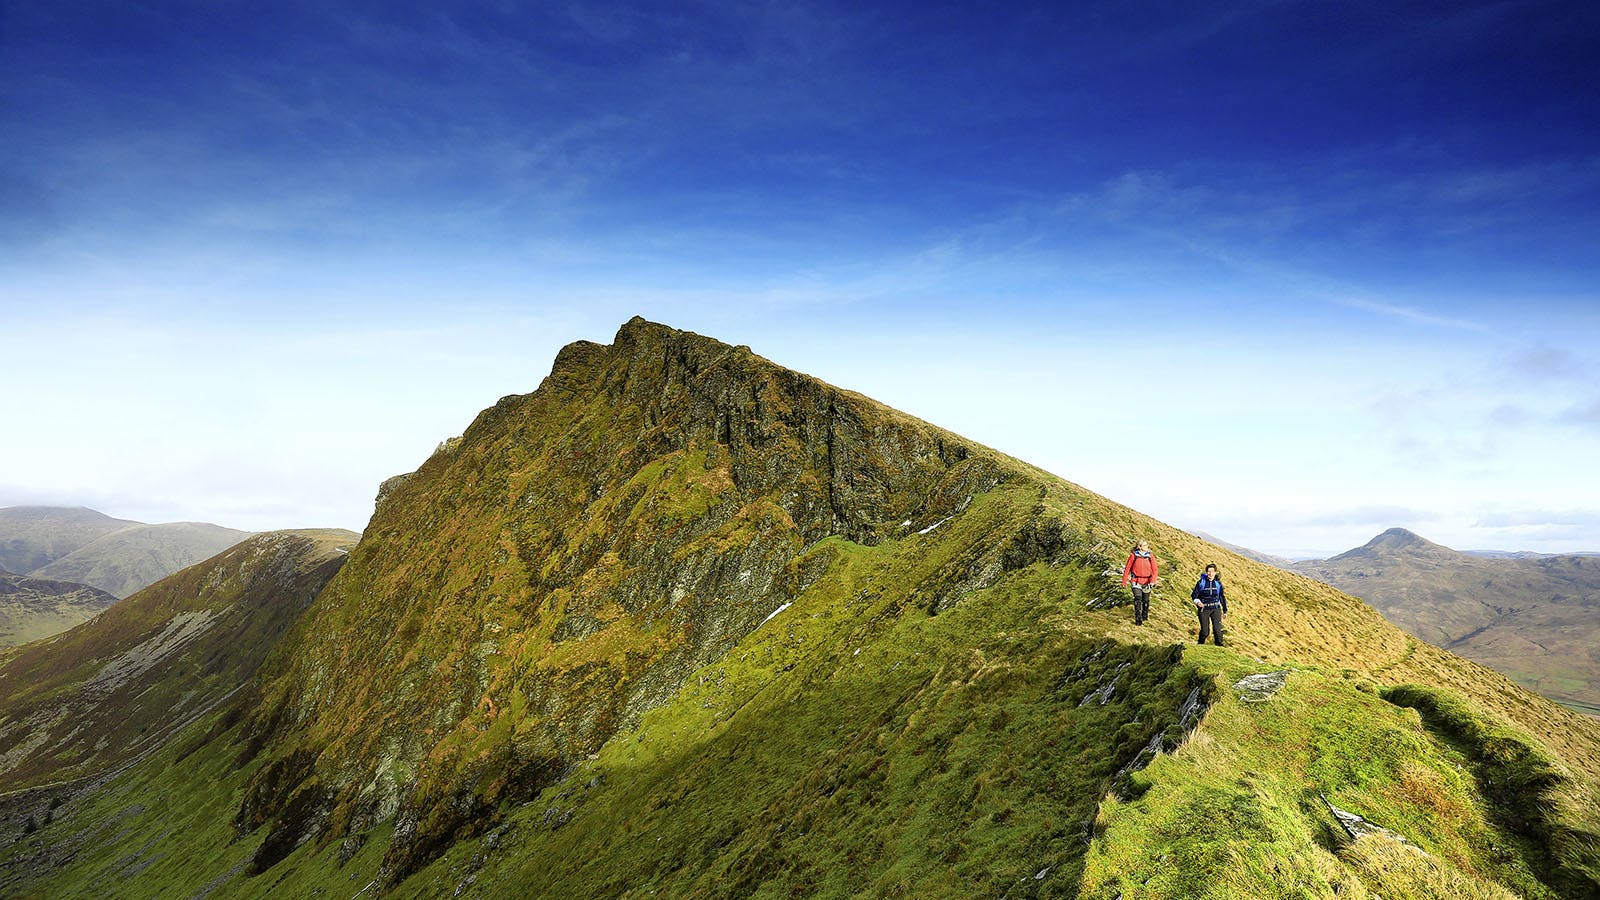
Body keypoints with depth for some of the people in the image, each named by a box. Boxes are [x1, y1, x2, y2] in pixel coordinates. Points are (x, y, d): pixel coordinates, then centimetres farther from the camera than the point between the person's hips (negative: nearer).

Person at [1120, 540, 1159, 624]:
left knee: (1145, 600, 12)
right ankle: (1138, 618, -14)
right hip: (1136, 582, -3)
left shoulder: (1150, 557, 2)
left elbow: (1155, 570, -1)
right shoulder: (1133, 556, -4)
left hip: (1147, 582, 3)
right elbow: (1127, 568, 1)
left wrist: (1153, 581, -15)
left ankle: (1145, 616, 34)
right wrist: (1124, 581, 2)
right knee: (1138, 598, -16)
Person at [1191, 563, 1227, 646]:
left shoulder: (1218, 583, 5)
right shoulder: (1201, 582, -3)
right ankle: (1200, 645, 23)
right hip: (1204, 609, -2)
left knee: (1217, 629, -11)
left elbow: (1222, 597, 15)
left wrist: (1225, 610, 17)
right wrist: (1197, 601, -20)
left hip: (1215, 609, 2)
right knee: (1205, 631, -2)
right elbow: (1194, 595, 1)